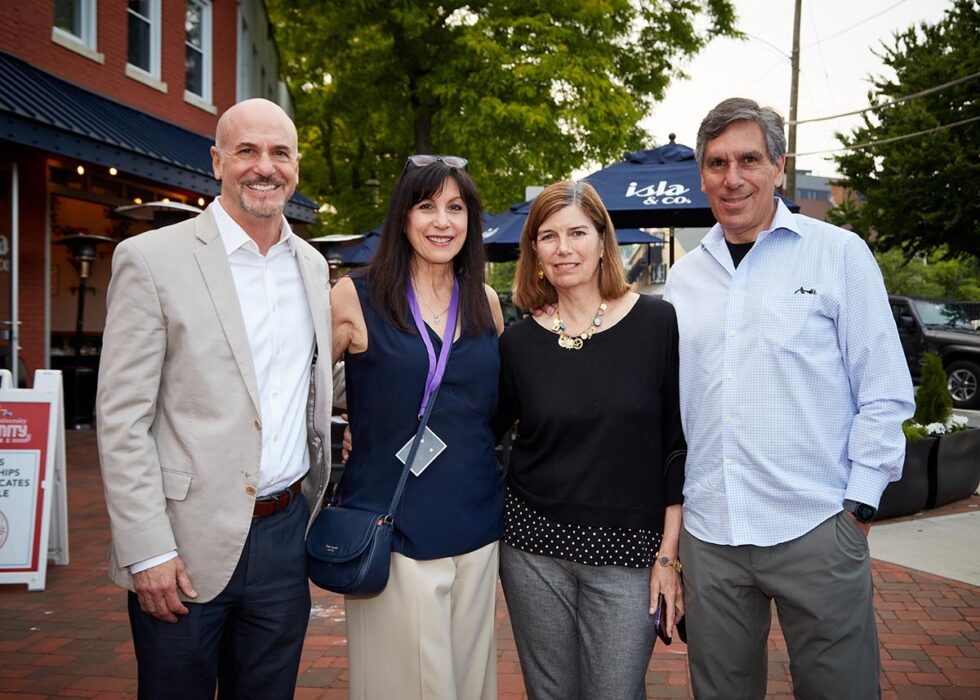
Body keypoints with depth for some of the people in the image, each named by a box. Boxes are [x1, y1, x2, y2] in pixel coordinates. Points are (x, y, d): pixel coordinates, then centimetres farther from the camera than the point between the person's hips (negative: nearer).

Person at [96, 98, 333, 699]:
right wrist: (147, 553, -13)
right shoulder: (152, 259, -8)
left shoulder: (312, 264, 9)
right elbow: (121, 419, -10)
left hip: (285, 536, 5)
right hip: (188, 544, -4)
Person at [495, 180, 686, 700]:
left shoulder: (657, 323, -5)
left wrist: (669, 553, -4)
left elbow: (679, 445, -2)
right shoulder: (519, 341, 1)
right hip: (534, 546, 2)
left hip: (627, 554, -2)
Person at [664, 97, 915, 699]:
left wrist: (860, 505, -6)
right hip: (707, 531, 4)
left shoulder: (840, 254, -1)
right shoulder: (684, 277, 10)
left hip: (816, 529, -3)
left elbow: (885, 394, -2)